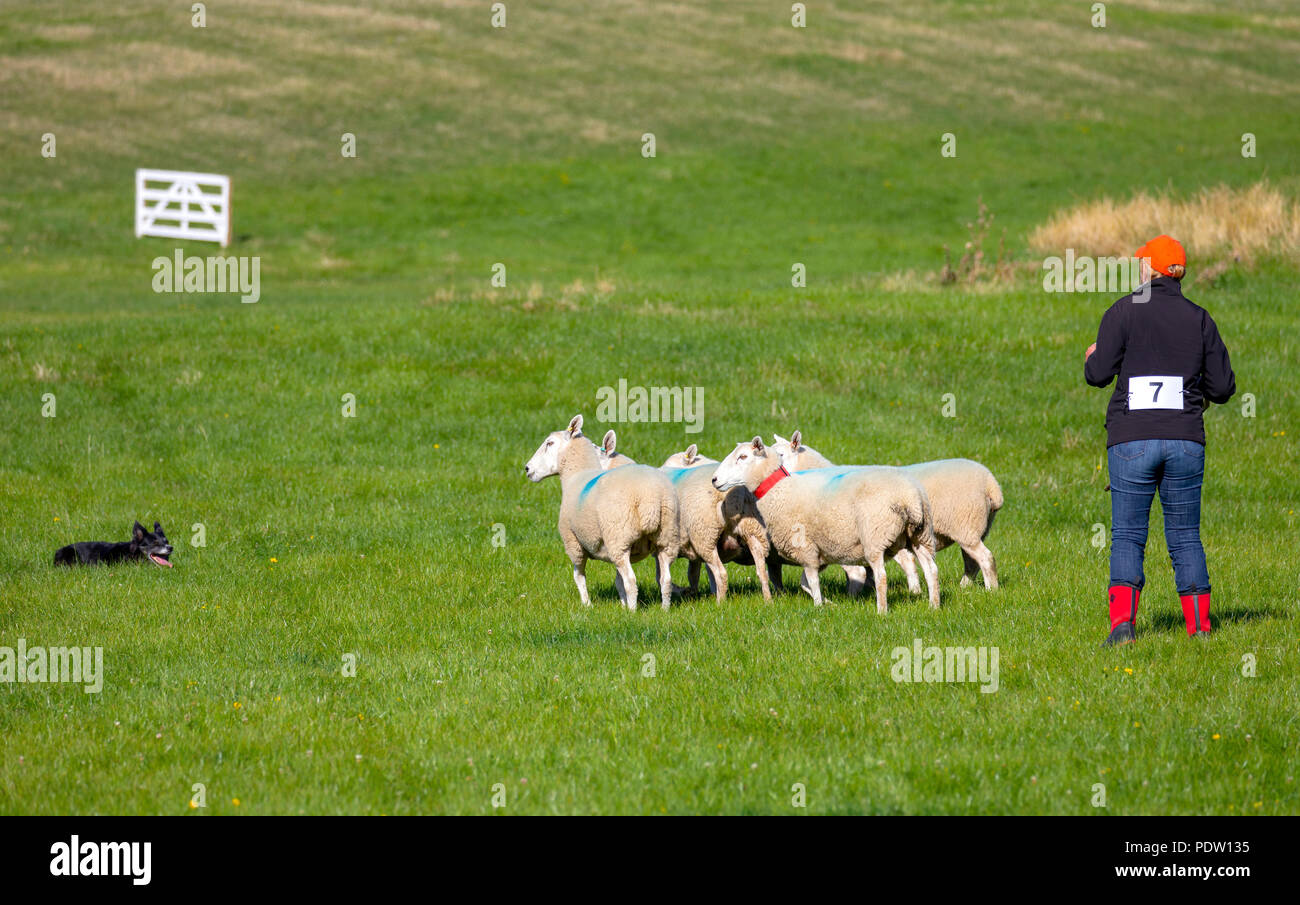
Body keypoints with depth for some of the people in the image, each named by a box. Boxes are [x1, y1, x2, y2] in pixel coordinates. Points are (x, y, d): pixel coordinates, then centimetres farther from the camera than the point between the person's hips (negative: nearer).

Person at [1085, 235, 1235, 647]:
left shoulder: (1124, 312, -2)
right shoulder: (1198, 319, 7)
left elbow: (1099, 374, -6)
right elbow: (1223, 388, 6)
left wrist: (1092, 357, 17)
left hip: (1132, 441, -2)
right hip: (1185, 440, 2)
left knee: (1127, 536, 0)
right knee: (1185, 536, 11)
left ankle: (1123, 620, -16)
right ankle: (1199, 625, 7)